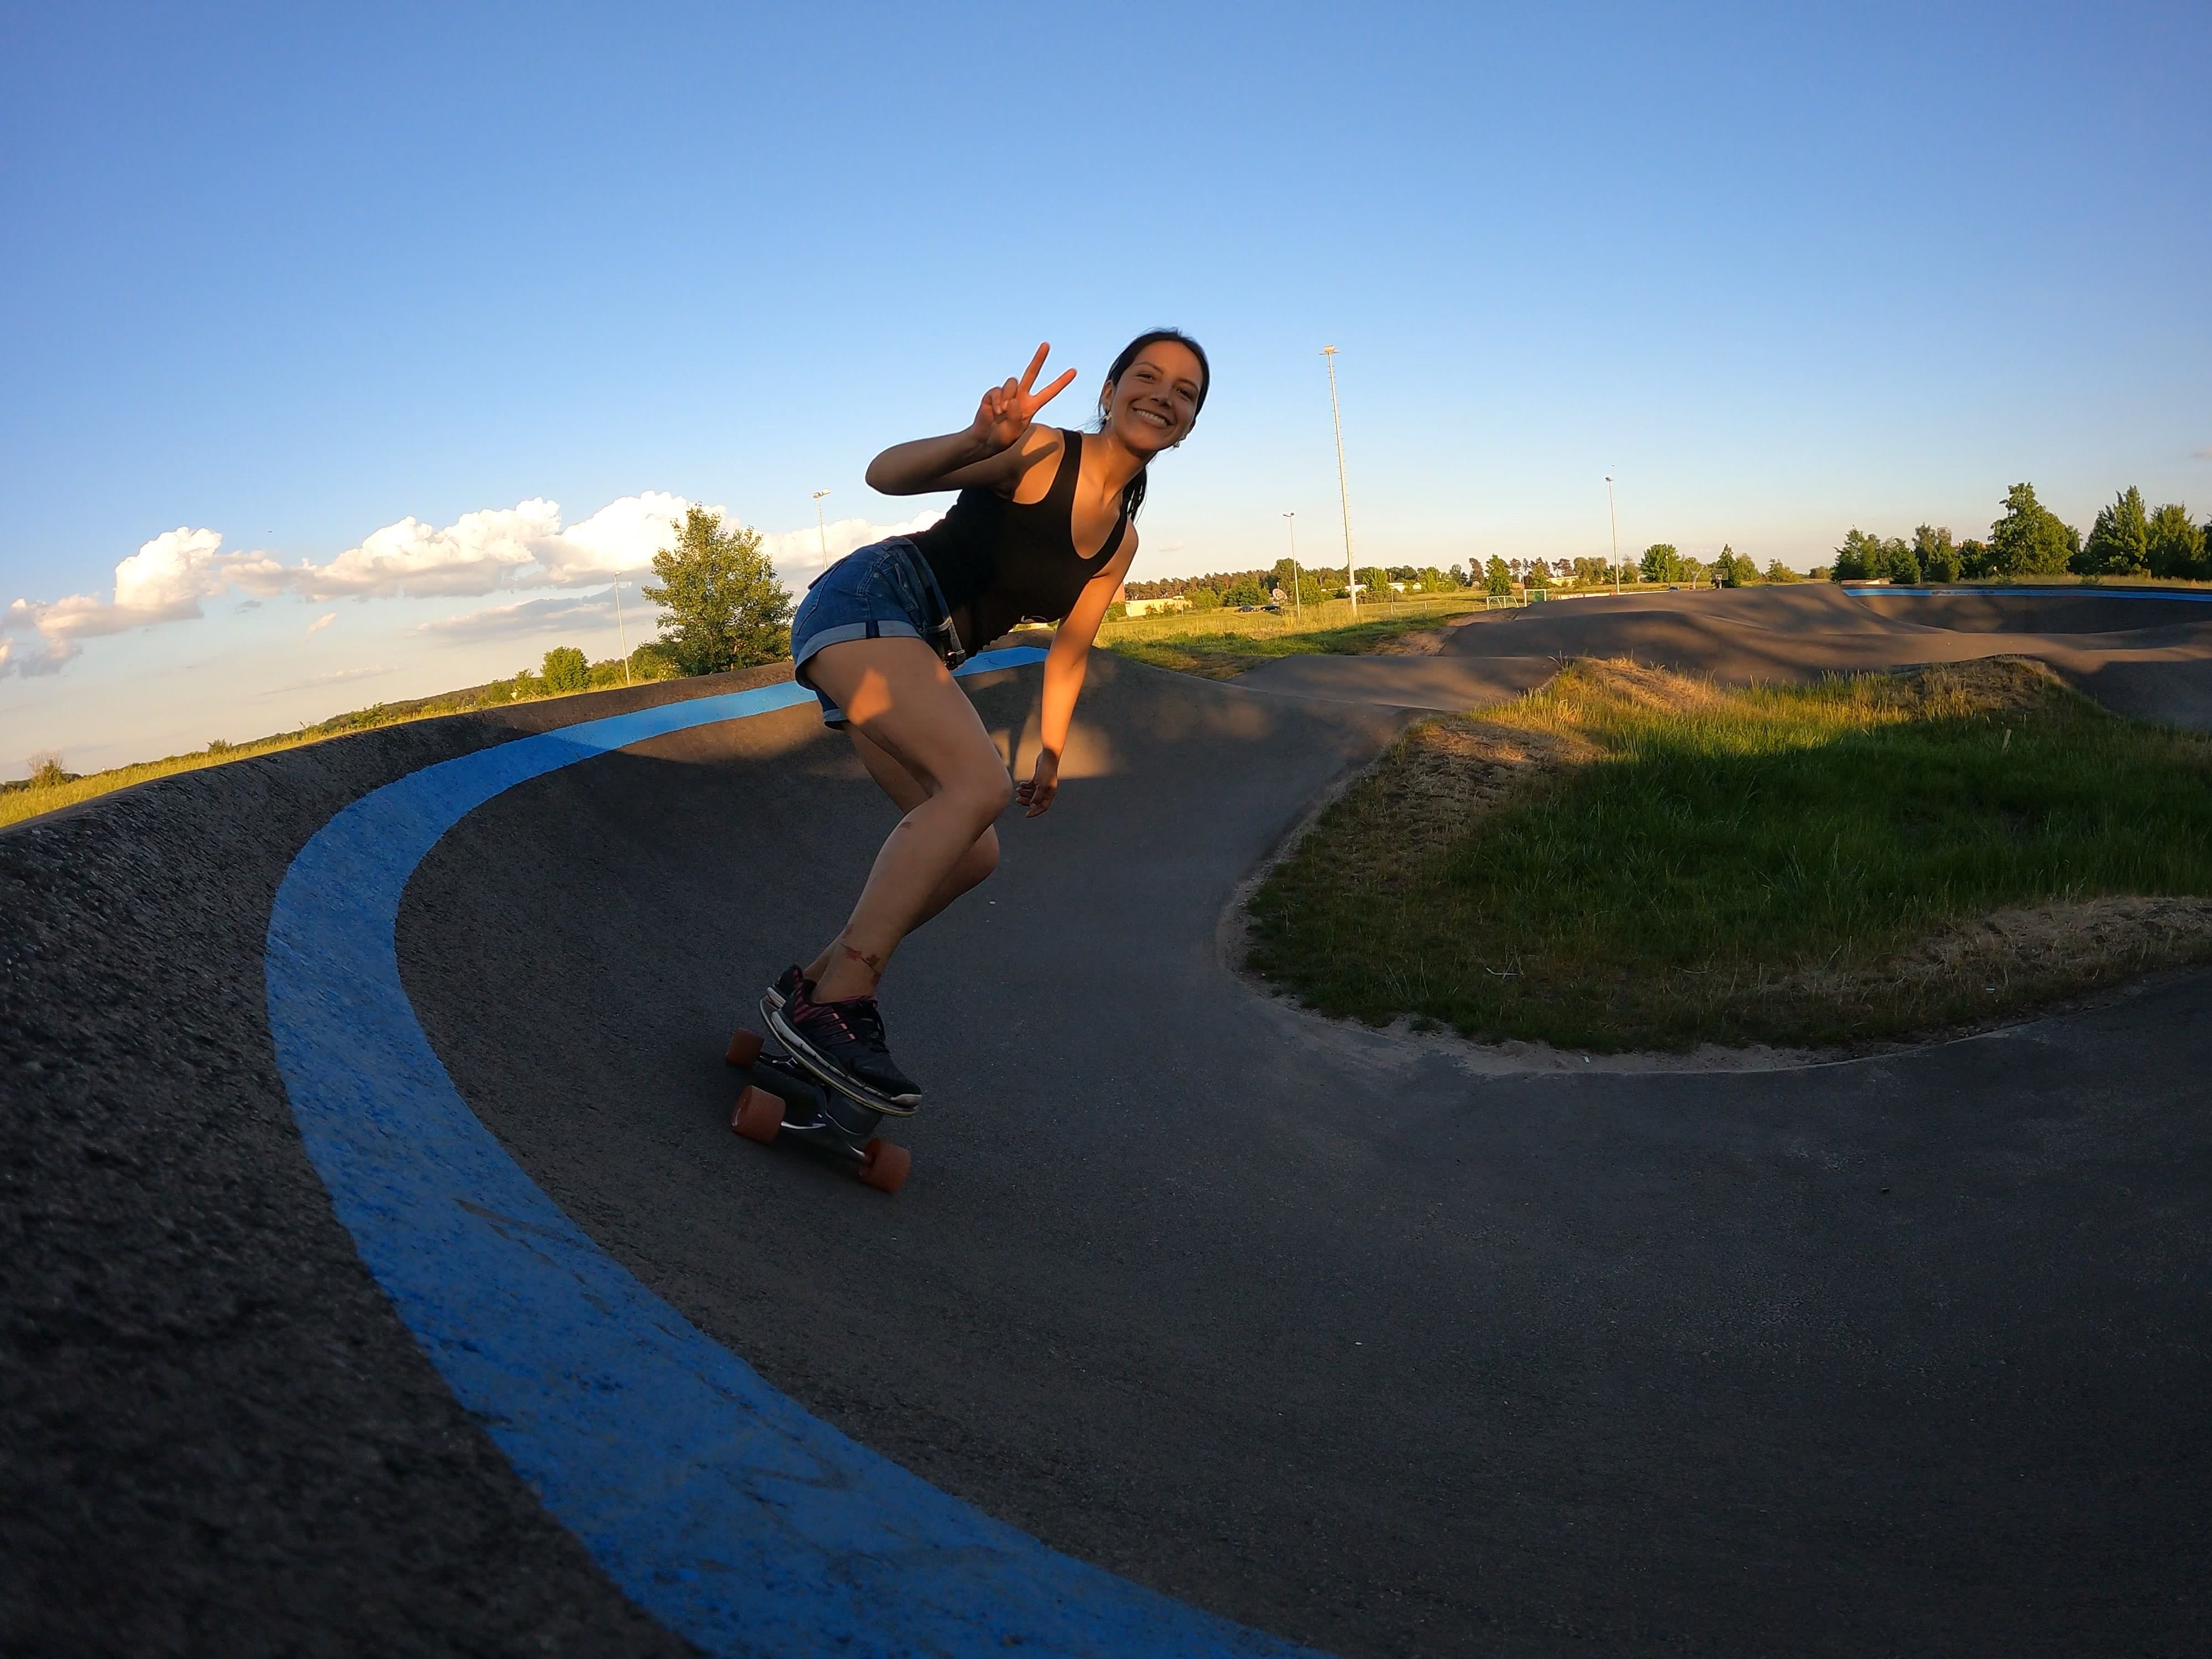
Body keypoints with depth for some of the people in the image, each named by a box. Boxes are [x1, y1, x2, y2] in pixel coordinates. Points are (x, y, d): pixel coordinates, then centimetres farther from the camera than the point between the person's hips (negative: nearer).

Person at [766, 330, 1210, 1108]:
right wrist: (979, 440, -37)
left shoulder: (1122, 540, 13)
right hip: (867, 602, -9)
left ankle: (812, 982, 13)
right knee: (980, 782, -29)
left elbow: (1069, 651, 23)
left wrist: (1051, 754, 25)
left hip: (918, 660, 9)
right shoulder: (1042, 453, -10)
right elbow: (886, 474, -18)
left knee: (972, 853, 5)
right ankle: (835, 1003, -29)